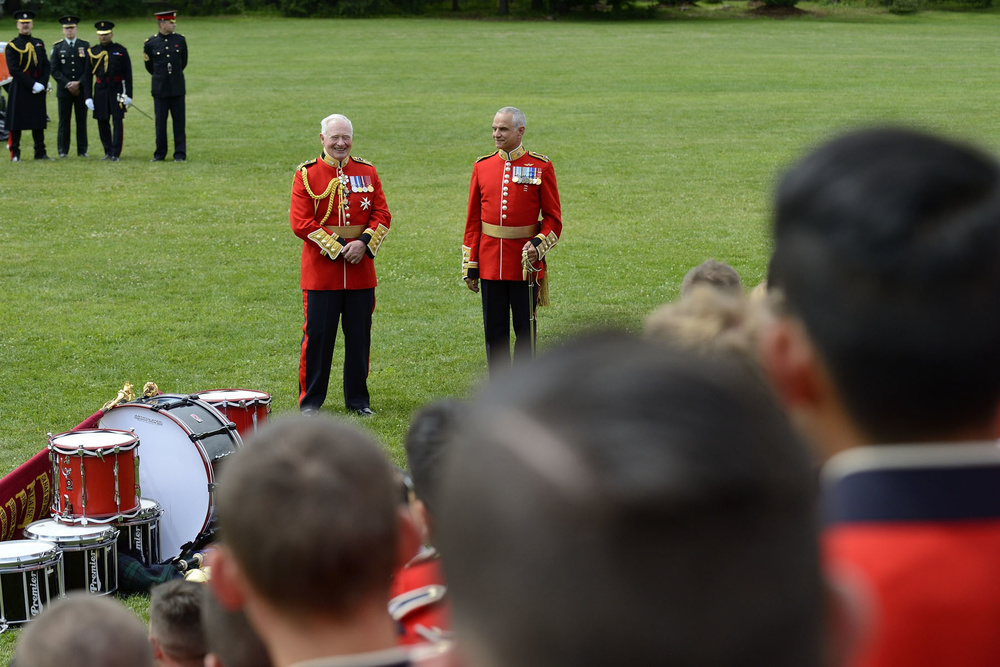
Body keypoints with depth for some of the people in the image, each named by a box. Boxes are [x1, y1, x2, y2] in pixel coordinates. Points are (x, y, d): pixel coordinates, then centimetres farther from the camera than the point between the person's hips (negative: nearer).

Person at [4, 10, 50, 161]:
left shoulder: (39, 44, 13)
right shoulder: (12, 46, -4)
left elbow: (47, 66, 10)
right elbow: (14, 70, -12)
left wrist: (42, 84, -7)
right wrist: (32, 84, -17)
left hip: (38, 89, 5)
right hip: (19, 90, -5)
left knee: (38, 122, 6)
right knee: (16, 123, -3)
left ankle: (40, 153, 12)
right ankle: (15, 154, 3)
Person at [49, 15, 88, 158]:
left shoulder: (85, 46, 7)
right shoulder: (57, 47, 5)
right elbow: (54, 70, 0)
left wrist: (79, 83, -10)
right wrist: (68, 84, -11)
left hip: (81, 89, 1)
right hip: (64, 90, -1)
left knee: (81, 120, 2)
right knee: (64, 121, 0)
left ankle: (82, 150, 7)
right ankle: (63, 151, 4)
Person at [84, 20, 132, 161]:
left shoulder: (121, 51, -1)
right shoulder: (92, 52, 5)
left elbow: (128, 74, 0)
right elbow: (88, 76, 7)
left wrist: (128, 94, -6)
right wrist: (88, 96, 0)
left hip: (117, 90, -3)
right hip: (100, 90, 3)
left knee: (117, 122, -5)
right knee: (102, 122, 6)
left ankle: (116, 154, -1)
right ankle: (108, 151, 16)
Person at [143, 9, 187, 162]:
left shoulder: (180, 40, 2)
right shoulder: (150, 43, -3)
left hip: (177, 87, 1)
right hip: (160, 88, -1)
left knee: (179, 121, 1)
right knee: (160, 121, 3)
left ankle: (180, 154, 5)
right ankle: (160, 154, 12)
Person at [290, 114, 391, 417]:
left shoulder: (367, 172, 8)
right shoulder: (306, 174, -2)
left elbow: (382, 215, 4)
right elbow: (301, 223, -9)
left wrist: (363, 243, -14)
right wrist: (337, 247, -14)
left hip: (361, 269, 3)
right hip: (321, 270, -3)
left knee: (359, 336, 8)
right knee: (317, 335, 0)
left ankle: (358, 399, 19)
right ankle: (310, 400, 10)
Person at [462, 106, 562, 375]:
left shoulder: (541, 166, -2)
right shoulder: (482, 166, 6)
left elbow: (553, 219, 0)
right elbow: (473, 221, 8)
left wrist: (538, 246, -18)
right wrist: (470, 267, 5)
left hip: (525, 265, -2)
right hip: (491, 266, 2)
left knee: (525, 331, 4)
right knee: (495, 333, 6)